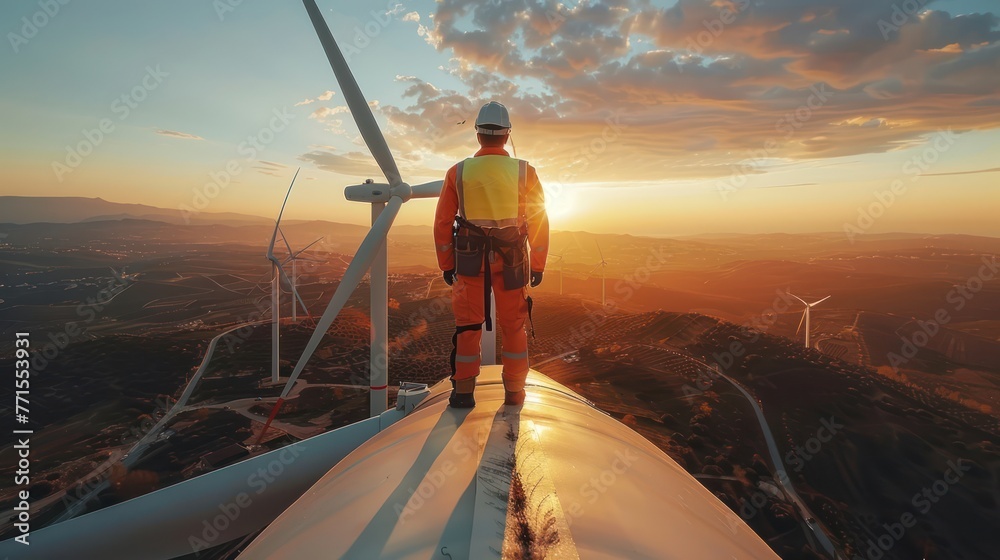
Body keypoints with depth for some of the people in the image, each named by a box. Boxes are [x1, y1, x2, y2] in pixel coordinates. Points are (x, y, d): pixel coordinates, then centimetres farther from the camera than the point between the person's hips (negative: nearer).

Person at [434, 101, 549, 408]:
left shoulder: (458, 172, -1)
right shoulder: (524, 172, -2)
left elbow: (443, 223, 1)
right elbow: (539, 221, -1)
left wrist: (446, 265, 9)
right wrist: (538, 265, 7)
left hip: (469, 261, 0)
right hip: (511, 262, 0)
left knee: (467, 326, 11)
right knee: (513, 327, 11)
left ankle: (463, 391, 17)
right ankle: (514, 392, 21)